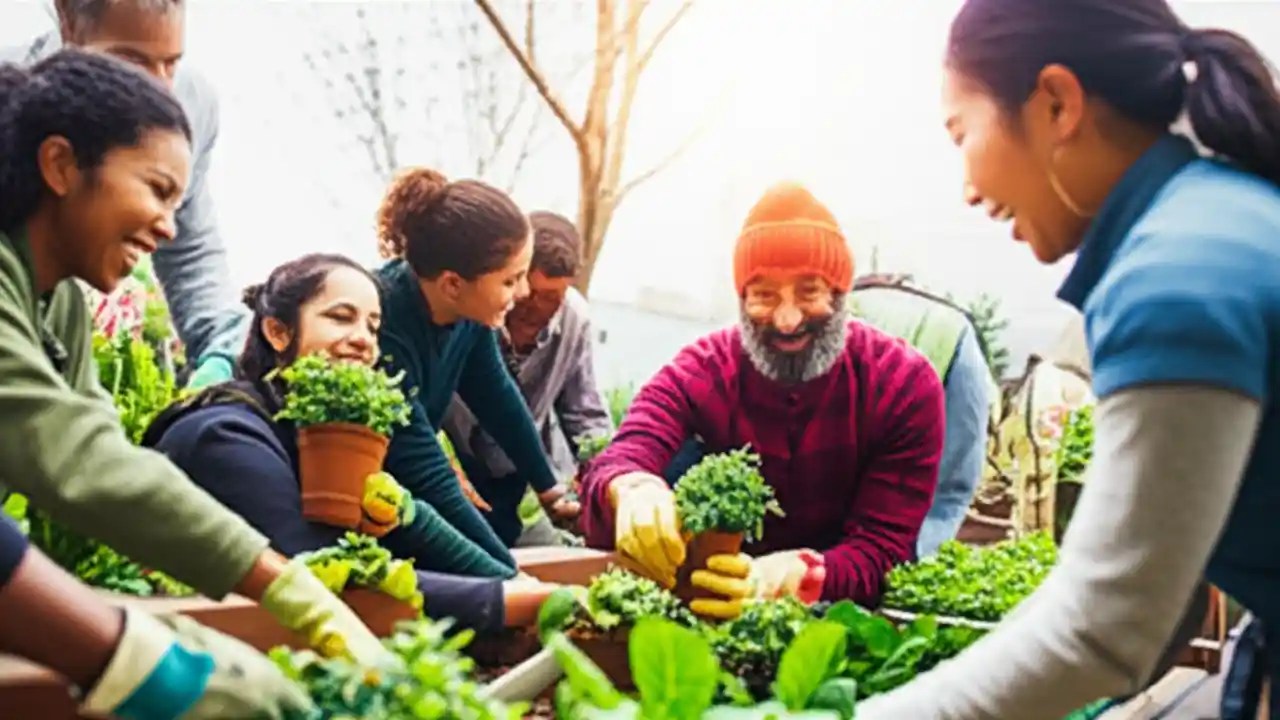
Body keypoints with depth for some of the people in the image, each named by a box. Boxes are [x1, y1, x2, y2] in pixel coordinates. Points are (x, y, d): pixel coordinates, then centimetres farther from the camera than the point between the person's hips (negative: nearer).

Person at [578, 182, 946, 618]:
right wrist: (630, 490, -49)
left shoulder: (904, 384, -12)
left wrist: (799, 577, -39)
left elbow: (882, 548, -18)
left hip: (845, 608, -2)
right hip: (717, 598, 3)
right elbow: (615, 467, -25)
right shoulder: (698, 374, -9)